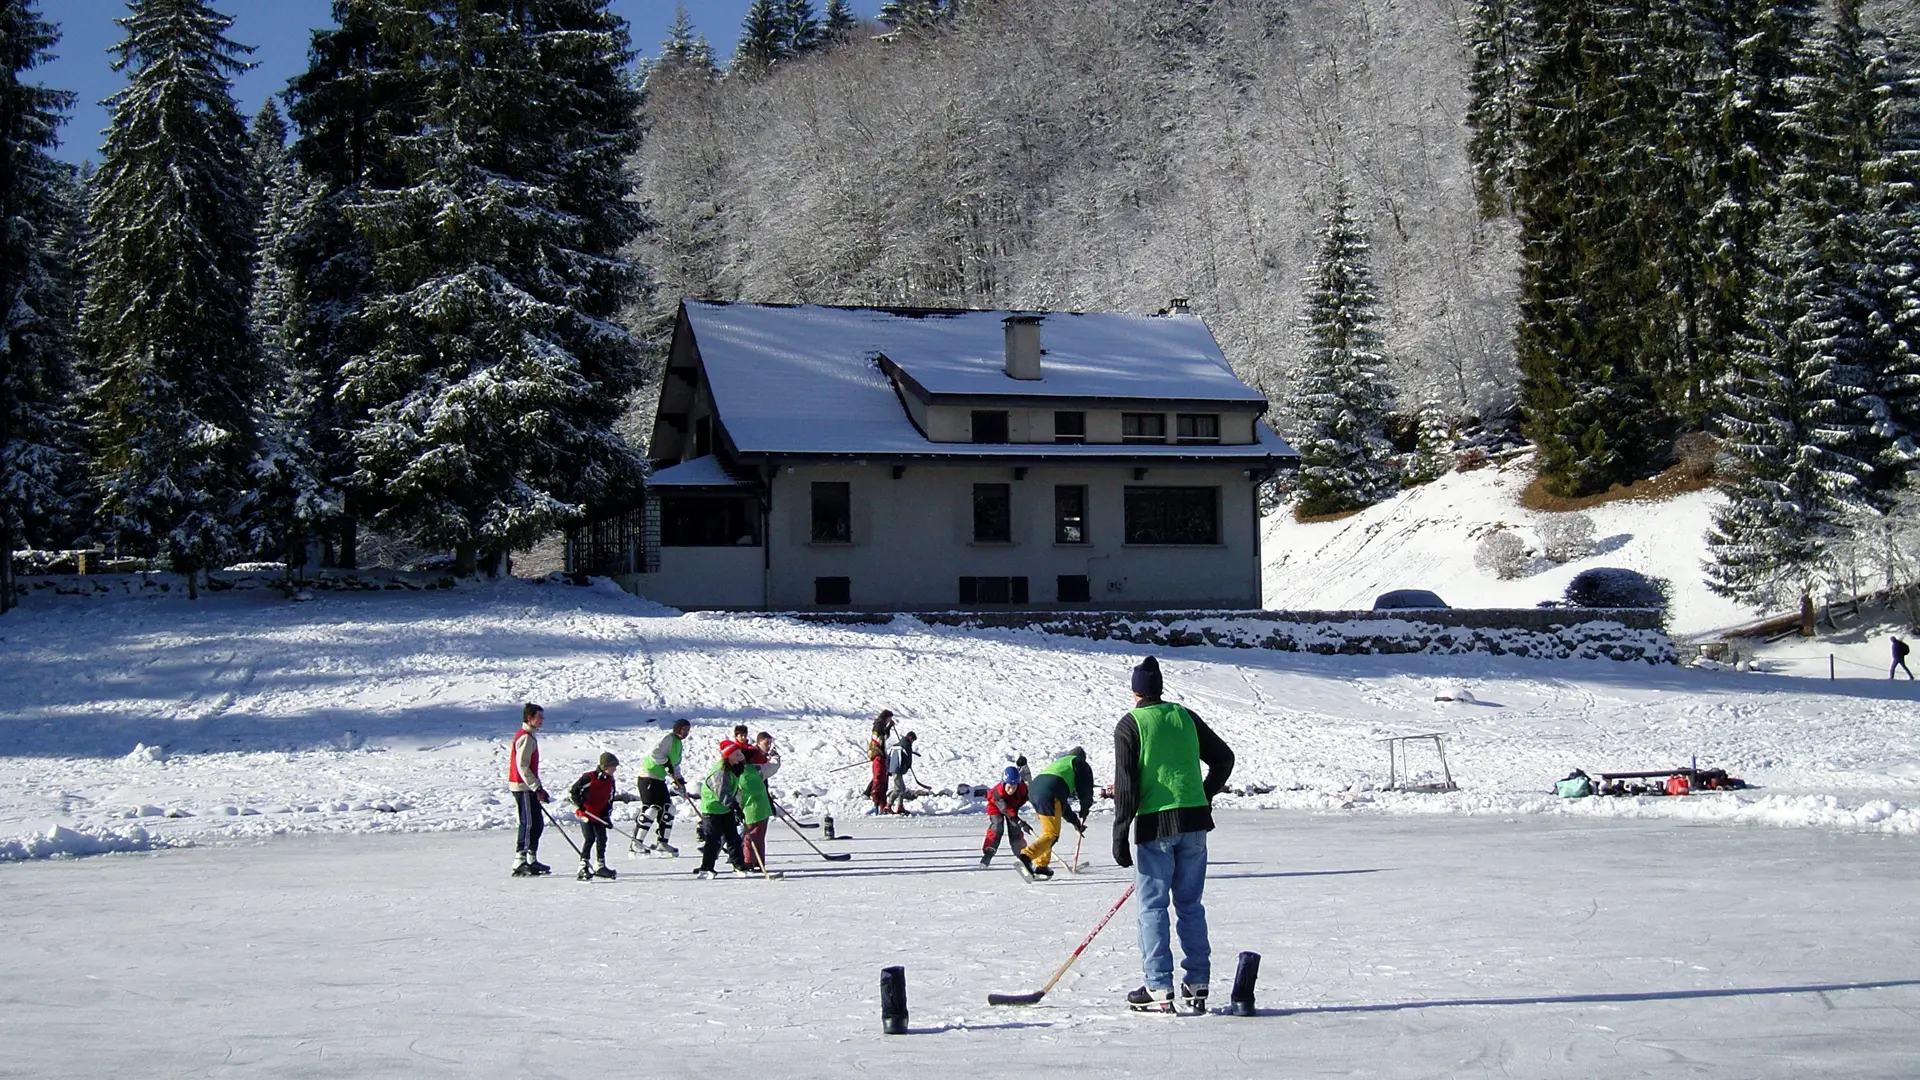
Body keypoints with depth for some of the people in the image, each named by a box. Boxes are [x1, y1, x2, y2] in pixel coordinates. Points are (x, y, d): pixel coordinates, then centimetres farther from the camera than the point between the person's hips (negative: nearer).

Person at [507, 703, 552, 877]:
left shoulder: (527, 736, 18)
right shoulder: (525, 738, -15)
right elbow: (522, 767, -21)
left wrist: (537, 788, 22)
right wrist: (537, 788, -23)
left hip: (528, 787, 10)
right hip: (523, 787, -10)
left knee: (538, 823, 14)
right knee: (528, 824, -10)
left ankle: (532, 860, 21)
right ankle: (519, 863, -10)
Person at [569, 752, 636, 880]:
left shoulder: (610, 781, 5)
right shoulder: (588, 777, -16)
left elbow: (609, 800, 12)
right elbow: (572, 790, -12)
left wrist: (607, 816, 5)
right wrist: (579, 805, -18)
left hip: (599, 815, 7)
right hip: (585, 813, -7)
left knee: (602, 838, 6)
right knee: (589, 838, -14)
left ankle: (600, 866, 18)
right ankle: (583, 867, -11)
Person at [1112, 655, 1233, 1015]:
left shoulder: (1129, 725, -3)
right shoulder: (1185, 717, 10)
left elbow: (1125, 785, -9)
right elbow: (1223, 758, 15)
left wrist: (1120, 836, -7)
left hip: (1155, 823, -4)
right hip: (1194, 821, 4)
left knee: (1153, 907, 2)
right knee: (1190, 905, 10)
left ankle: (1159, 988, -1)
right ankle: (1196, 987, 10)